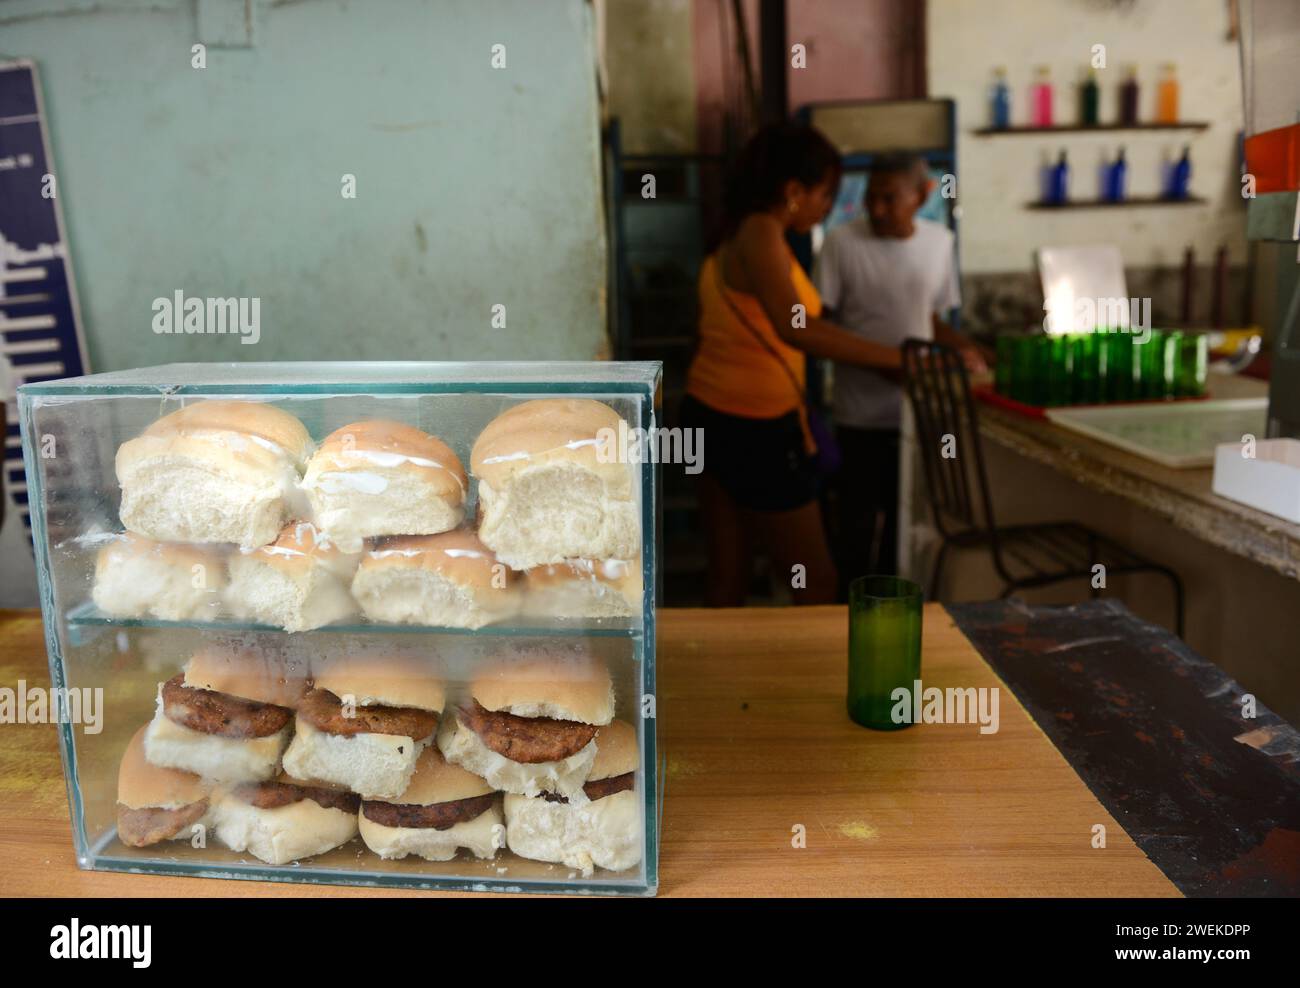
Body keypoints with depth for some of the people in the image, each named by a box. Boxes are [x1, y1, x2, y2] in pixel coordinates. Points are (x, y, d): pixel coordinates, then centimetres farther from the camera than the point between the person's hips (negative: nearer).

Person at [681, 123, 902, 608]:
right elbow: (796, 329, -29)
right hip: (755, 428, -9)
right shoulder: (760, 232, -16)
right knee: (816, 584, 5)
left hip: (711, 415, 9)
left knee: (728, 578, 15)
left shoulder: (736, 236, 12)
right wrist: (899, 359, -27)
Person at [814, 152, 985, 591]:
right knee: (857, 526, 6)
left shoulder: (940, 241, 4)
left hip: (918, 410, 4)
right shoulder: (842, 243, -9)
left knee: (904, 523, 15)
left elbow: (934, 320, 13)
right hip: (860, 415, -4)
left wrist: (963, 348, -6)